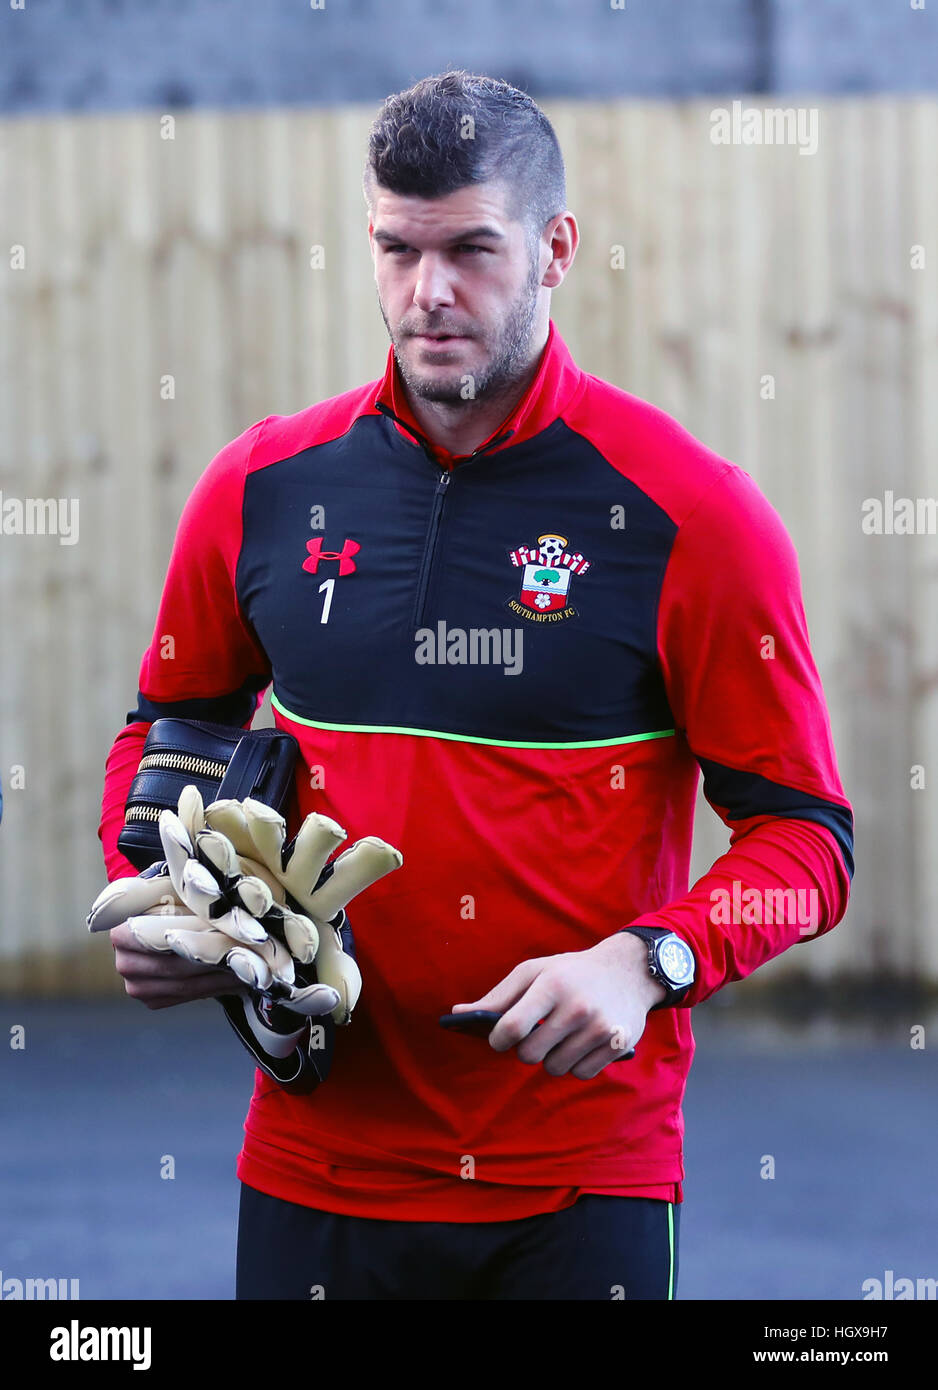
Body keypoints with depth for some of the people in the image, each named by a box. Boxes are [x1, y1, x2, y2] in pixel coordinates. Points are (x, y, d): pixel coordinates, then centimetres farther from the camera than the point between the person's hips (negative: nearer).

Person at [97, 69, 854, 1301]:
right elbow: (169, 725, 19)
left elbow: (804, 836, -5)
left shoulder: (689, 514, -7)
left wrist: (645, 964, -21)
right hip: (319, 1167, 3)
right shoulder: (265, 488, 3)